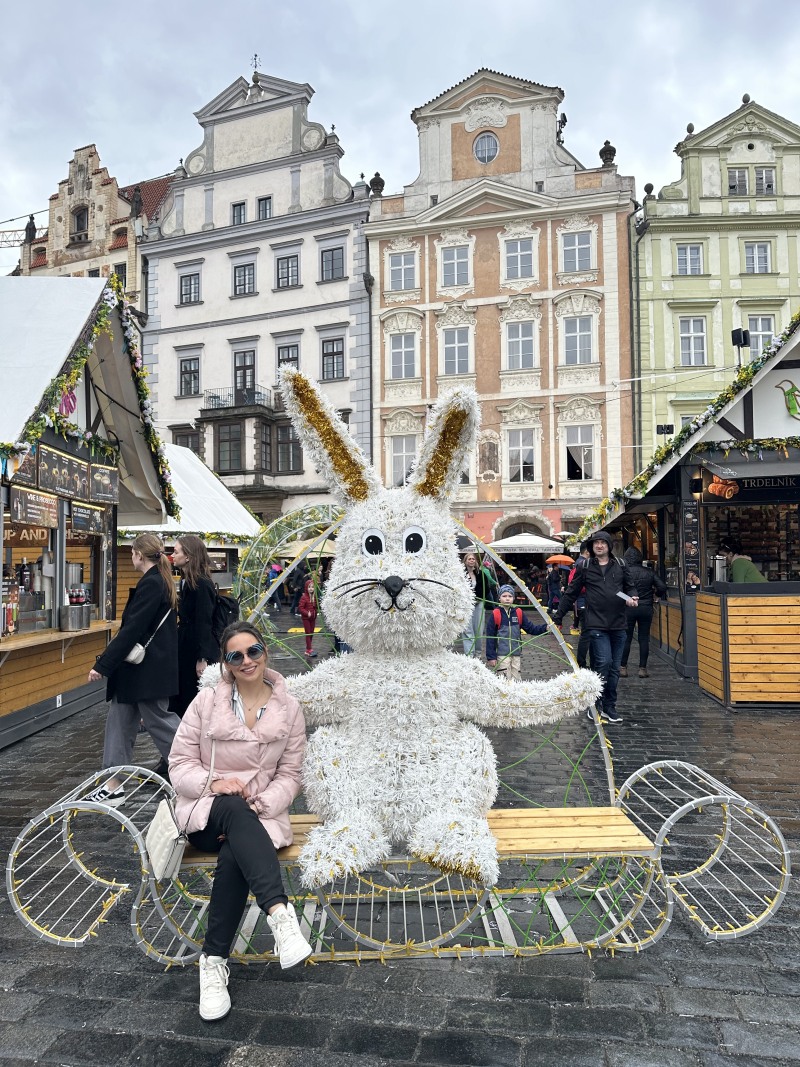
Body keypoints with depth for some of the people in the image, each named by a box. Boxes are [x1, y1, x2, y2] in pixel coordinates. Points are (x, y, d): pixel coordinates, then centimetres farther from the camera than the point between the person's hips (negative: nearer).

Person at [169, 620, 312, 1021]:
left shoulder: (289, 709, 1)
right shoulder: (206, 701, -1)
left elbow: (290, 776, 4)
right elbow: (179, 764, 1)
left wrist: (260, 804, -14)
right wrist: (213, 782, -19)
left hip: (259, 814, 1)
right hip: (205, 811, 0)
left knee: (233, 857, -34)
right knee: (235, 810, -37)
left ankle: (214, 961, -19)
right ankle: (280, 912, -47)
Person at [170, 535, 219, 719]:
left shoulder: (202, 585, -19)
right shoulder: (187, 581, 9)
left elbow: (204, 623, -21)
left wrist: (202, 658, -21)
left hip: (198, 651, -9)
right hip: (186, 649, 9)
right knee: (181, 696, 14)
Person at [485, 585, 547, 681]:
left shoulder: (519, 613, 5)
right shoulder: (495, 614, -7)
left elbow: (531, 628, 7)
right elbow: (490, 637, -5)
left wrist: (545, 627, -10)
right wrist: (491, 657, -7)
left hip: (516, 654, 4)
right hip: (501, 654, -4)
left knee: (516, 680, 8)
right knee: (506, 681, -6)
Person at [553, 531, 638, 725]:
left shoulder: (620, 565, 10)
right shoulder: (585, 567, 3)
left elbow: (630, 586, 20)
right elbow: (571, 594, 6)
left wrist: (632, 597, -4)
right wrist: (557, 618, 5)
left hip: (618, 625, 4)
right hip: (596, 624, -4)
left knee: (614, 668, 8)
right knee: (604, 662, -14)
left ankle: (609, 708, 19)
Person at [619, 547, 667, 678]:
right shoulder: (648, 572, 0)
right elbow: (662, 587, -1)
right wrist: (654, 595, 17)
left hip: (629, 608, -2)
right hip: (646, 608, 2)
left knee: (626, 638, 5)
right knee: (644, 639, 7)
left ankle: (623, 667, 8)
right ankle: (642, 668, 8)